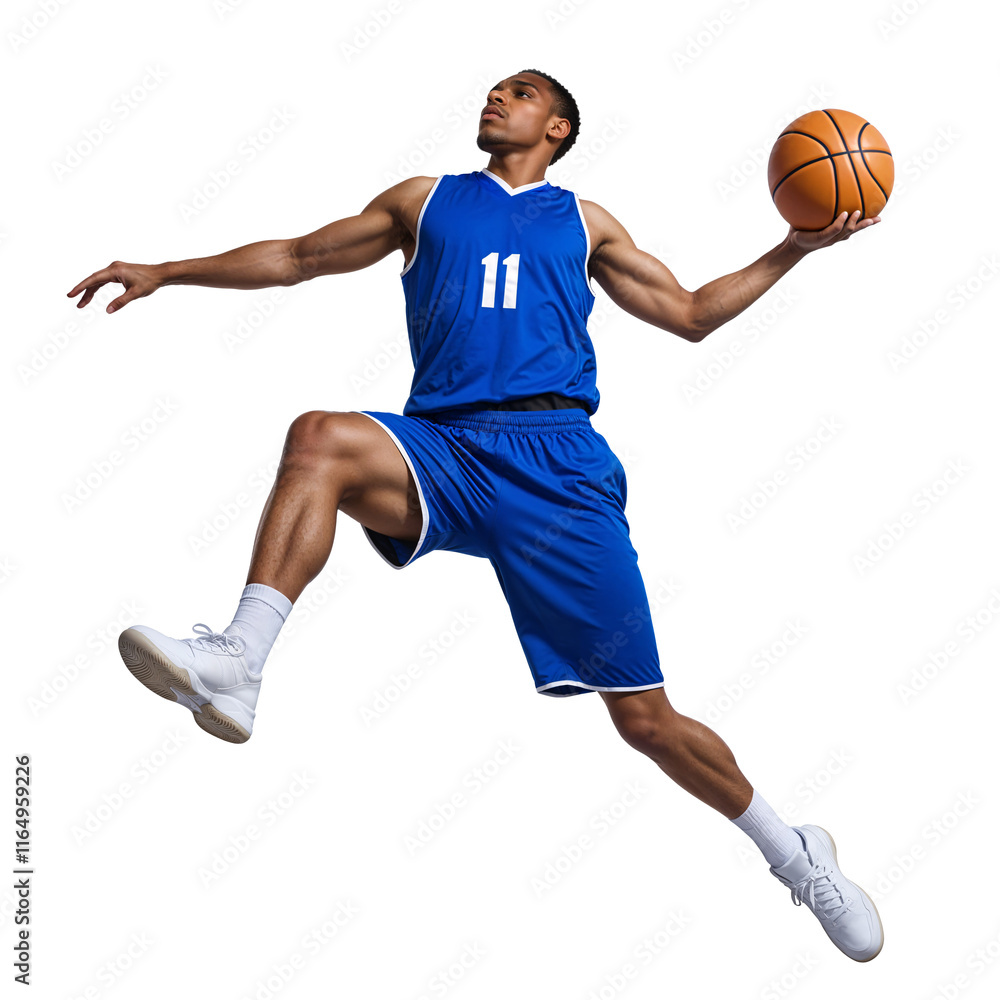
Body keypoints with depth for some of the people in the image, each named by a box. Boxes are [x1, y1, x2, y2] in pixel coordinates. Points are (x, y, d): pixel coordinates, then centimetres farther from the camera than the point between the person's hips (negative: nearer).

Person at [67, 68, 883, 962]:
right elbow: (297, 258, 26)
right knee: (322, 436, -33)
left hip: (558, 460, -1)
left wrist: (796, 248, 16)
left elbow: (691, 314, 24)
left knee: (646, 718, -3)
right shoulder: (426, 200, 23)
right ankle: (234, 665, -40)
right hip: (439, 451, 2)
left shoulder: (585, 223, 20)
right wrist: (166, 272, 24)